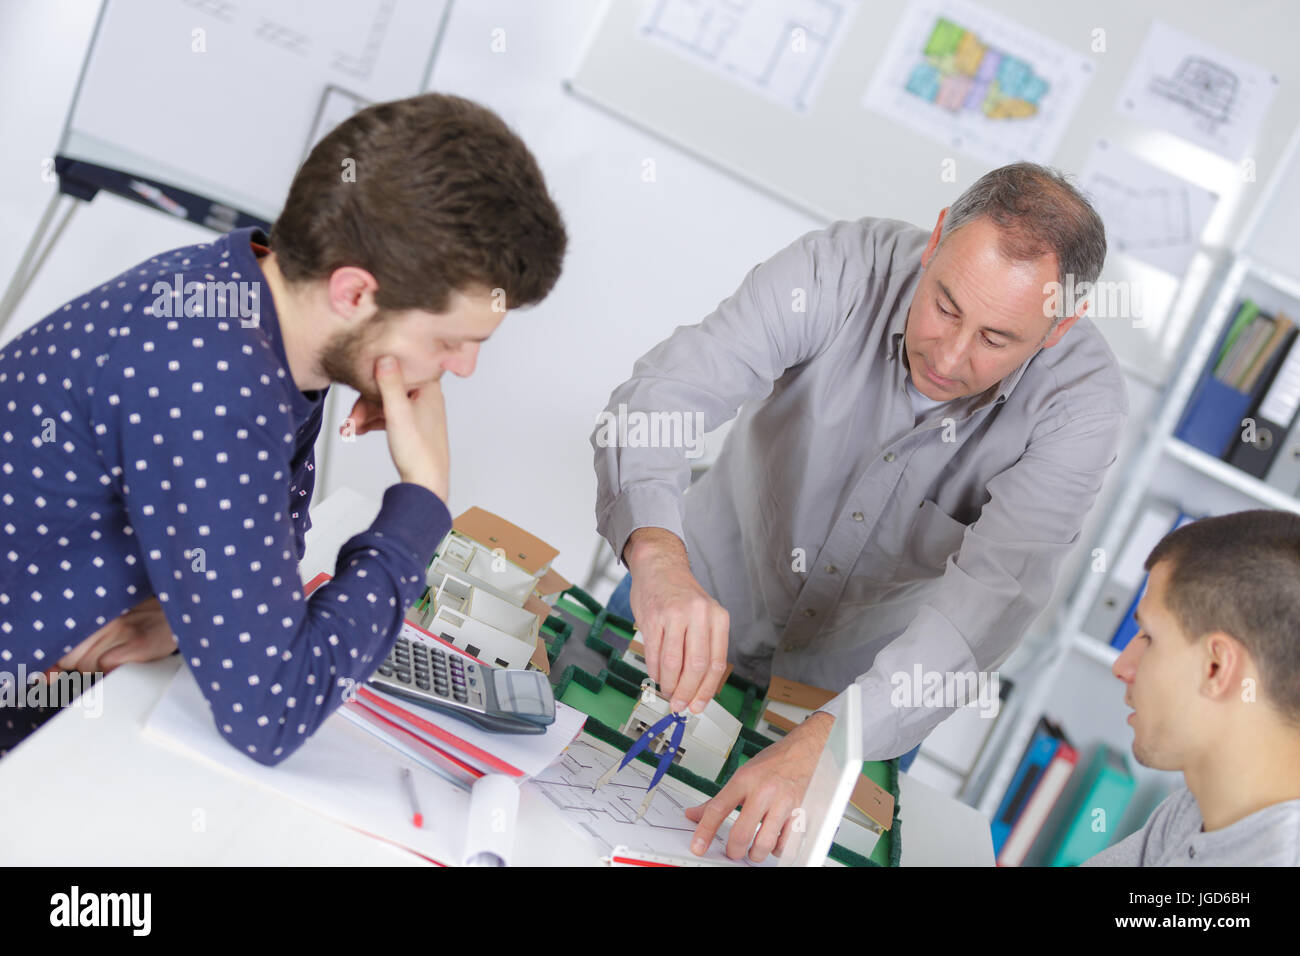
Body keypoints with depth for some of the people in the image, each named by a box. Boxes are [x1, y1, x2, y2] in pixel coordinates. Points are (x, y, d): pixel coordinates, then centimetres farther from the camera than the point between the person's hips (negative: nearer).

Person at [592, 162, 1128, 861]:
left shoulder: (1083, 405, -25)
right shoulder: (842, 270, -26)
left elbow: (989, 598, -35)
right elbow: (660, 396, -34)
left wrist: (820, 746, -48)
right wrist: (659, 555, -55)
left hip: (856, 688, 0)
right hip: (706, 616, 0)